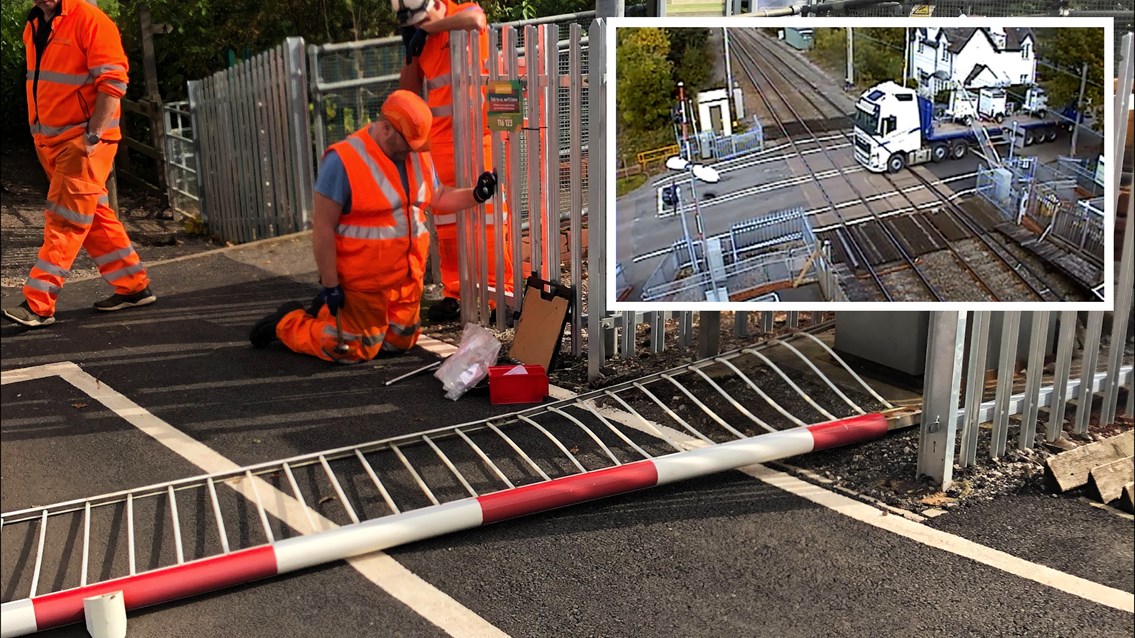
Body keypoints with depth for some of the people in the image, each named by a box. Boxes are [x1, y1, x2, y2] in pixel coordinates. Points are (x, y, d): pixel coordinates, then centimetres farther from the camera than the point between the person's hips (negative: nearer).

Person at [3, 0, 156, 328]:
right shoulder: (33, 27, 13)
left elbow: (113, 81, -18)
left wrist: (93, 135, -21)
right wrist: (38, 131, 17)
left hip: (84, 140, -8)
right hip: (50, 141, 9)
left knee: (66, 220, -8)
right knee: (93, 216, 12)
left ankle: (37, 305, -6)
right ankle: (134, 287, 21)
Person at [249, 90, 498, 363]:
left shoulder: (418, 156, 3)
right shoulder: (342, 161, -19)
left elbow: (438, 197, 15)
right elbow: (322, 228, -19)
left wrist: (475, 195, -4)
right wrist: (330, 286, -18)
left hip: (408, 277, 7)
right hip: (362, 282, -7)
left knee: (401, 342, 18)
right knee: (355, 350, 3)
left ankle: (333, 310, 36)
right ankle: (287, 322, 26)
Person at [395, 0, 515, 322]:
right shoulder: (422, 41, 12)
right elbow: (408, 91, 14)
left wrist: (430, 27, -14)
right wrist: (411, 52, 0)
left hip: (480, 135, -5)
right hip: (441, 138, 5)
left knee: (489, 212, -6)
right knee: (446, 217, 7)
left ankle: (501, 292, 0)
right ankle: (453, 293, 15)